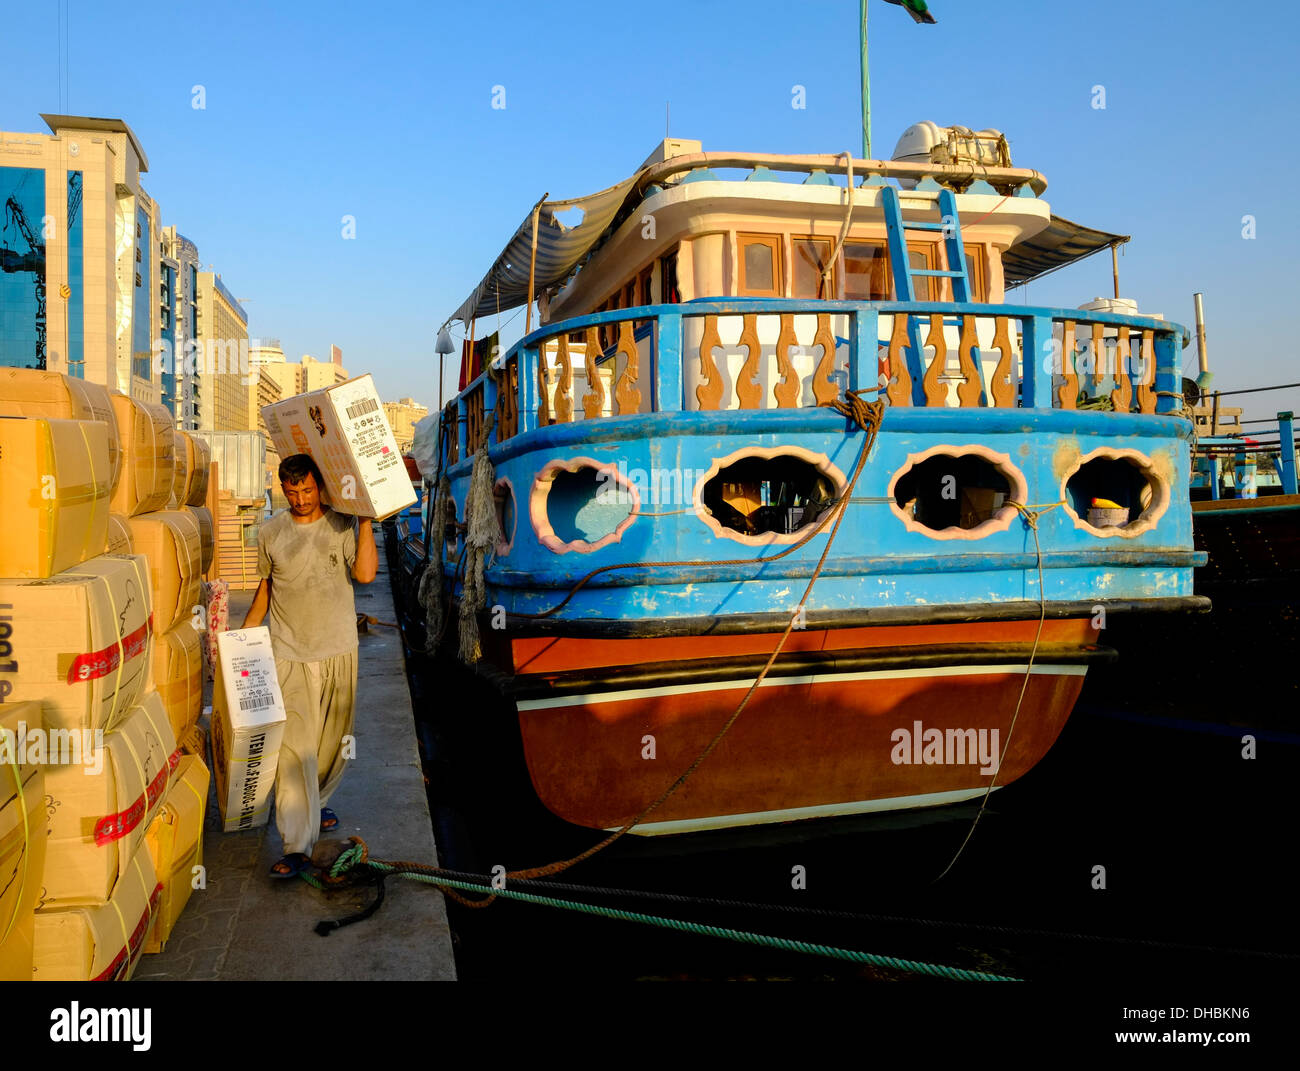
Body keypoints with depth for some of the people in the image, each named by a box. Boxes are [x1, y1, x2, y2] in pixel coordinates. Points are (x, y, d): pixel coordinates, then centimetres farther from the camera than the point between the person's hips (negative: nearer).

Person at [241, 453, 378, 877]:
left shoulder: (342, 527, -2)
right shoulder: (270, 532, 4)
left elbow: (365, 573, -17)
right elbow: (266, 587, 14)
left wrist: (366, 520, -19)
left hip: (338, 651, 1)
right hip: (290, 655, 0)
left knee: (334, 740, 13)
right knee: (294, 746, -8)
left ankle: (314, 805, 39)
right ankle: (297, 846, -7)